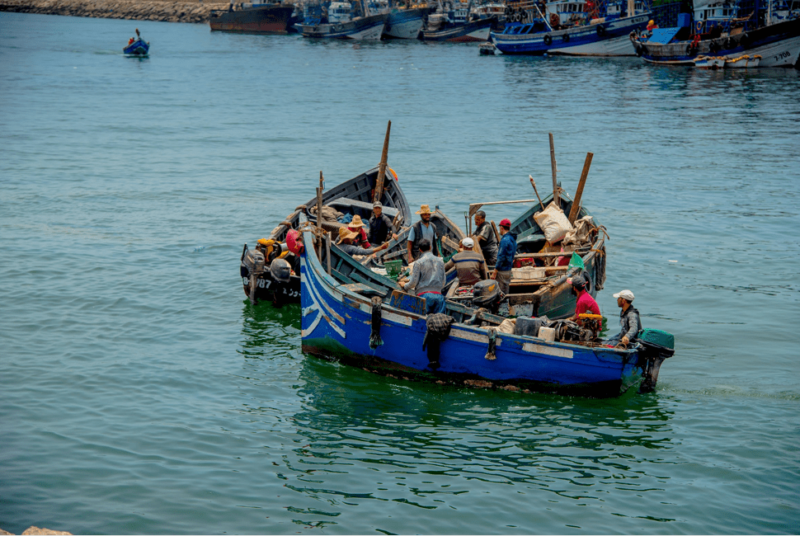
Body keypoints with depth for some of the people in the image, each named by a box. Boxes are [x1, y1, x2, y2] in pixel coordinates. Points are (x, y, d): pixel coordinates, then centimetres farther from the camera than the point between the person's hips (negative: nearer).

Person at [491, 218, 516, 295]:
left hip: (502, 271, -9)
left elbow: (501, 258, -20)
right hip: (508, 270, 9)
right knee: (505, 293, 15)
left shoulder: (504, 240, -17)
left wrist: (494, 272, -17)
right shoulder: (512, 239, 12)